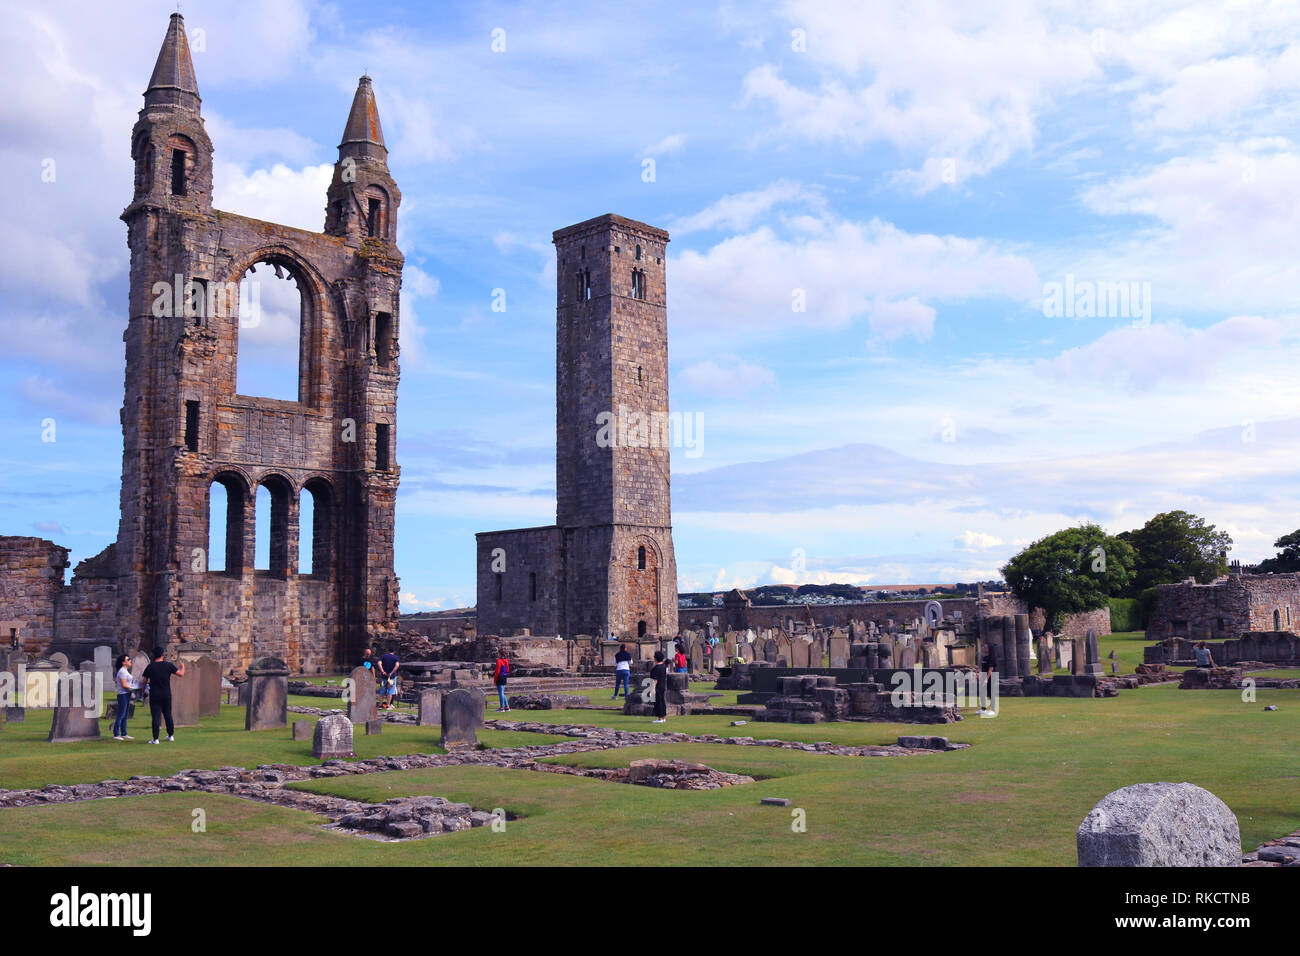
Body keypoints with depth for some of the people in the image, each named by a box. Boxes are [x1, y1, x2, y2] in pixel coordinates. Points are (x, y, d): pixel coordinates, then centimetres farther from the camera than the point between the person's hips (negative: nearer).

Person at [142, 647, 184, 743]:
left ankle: (155, 739, -5)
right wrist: (182, 667, 22)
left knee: (156, 717, -2)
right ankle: (171, 735, 25)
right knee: (168, 715, 16)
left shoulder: (150, 667, -6)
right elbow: (181, 674, 1)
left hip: (154, 696, -2)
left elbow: (144, 681, 0)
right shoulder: (169, 665, -4)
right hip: (167, 695, 2)